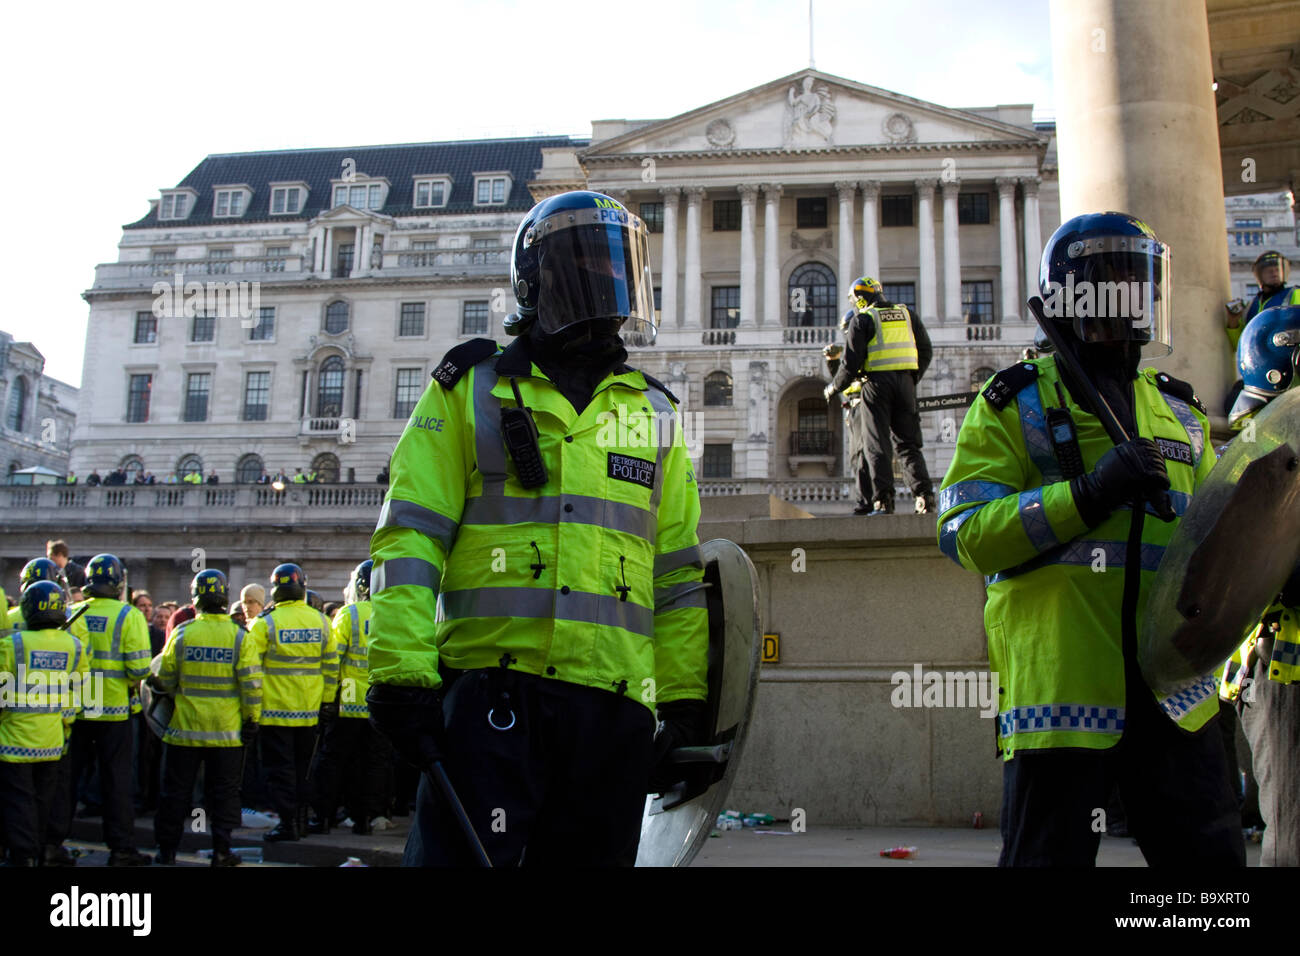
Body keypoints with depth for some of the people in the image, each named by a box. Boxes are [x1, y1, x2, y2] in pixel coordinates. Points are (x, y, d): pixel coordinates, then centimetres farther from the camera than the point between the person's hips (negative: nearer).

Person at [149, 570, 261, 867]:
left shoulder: (182, 633, -5)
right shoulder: (240, 636, -7)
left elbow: (165, 681, 3)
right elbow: (251, 684, -10)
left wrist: (156, 684, 26)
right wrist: (251, 720, -1)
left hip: (185, 730, 1)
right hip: (227, 731, -1)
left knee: (176, 790, 12)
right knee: (224, 792, 8)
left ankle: (167, 850, 19)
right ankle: (221, 851, 8)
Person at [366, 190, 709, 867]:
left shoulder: (654, 415, 18)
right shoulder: (470, 392, 8)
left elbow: (678, 574, 17)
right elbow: (410, 537, 0)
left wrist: (684, 705, 12)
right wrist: (400, 671, -11)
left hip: (613, 710, 4)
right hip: (490, 695, -3)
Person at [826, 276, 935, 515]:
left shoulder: (862, 319, 0)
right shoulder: (907, 314, 15)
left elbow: (851, 362, -5)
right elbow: (926, 352, 15)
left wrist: (834, 387, 10)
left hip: (877, 382, -4)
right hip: (905, 382, 4)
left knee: (877, 444, -1)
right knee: (908, 443, 10)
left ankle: (883, 501, -10)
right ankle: (925, 497, 0)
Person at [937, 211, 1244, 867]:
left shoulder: (1180, 411, 19)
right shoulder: (1015, 402, 2)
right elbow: (965, 532, -10)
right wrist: (1089, 494, -20)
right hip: (1059, 683, -5)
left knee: (1209, 852, 9)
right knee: (1052, 854, 1)